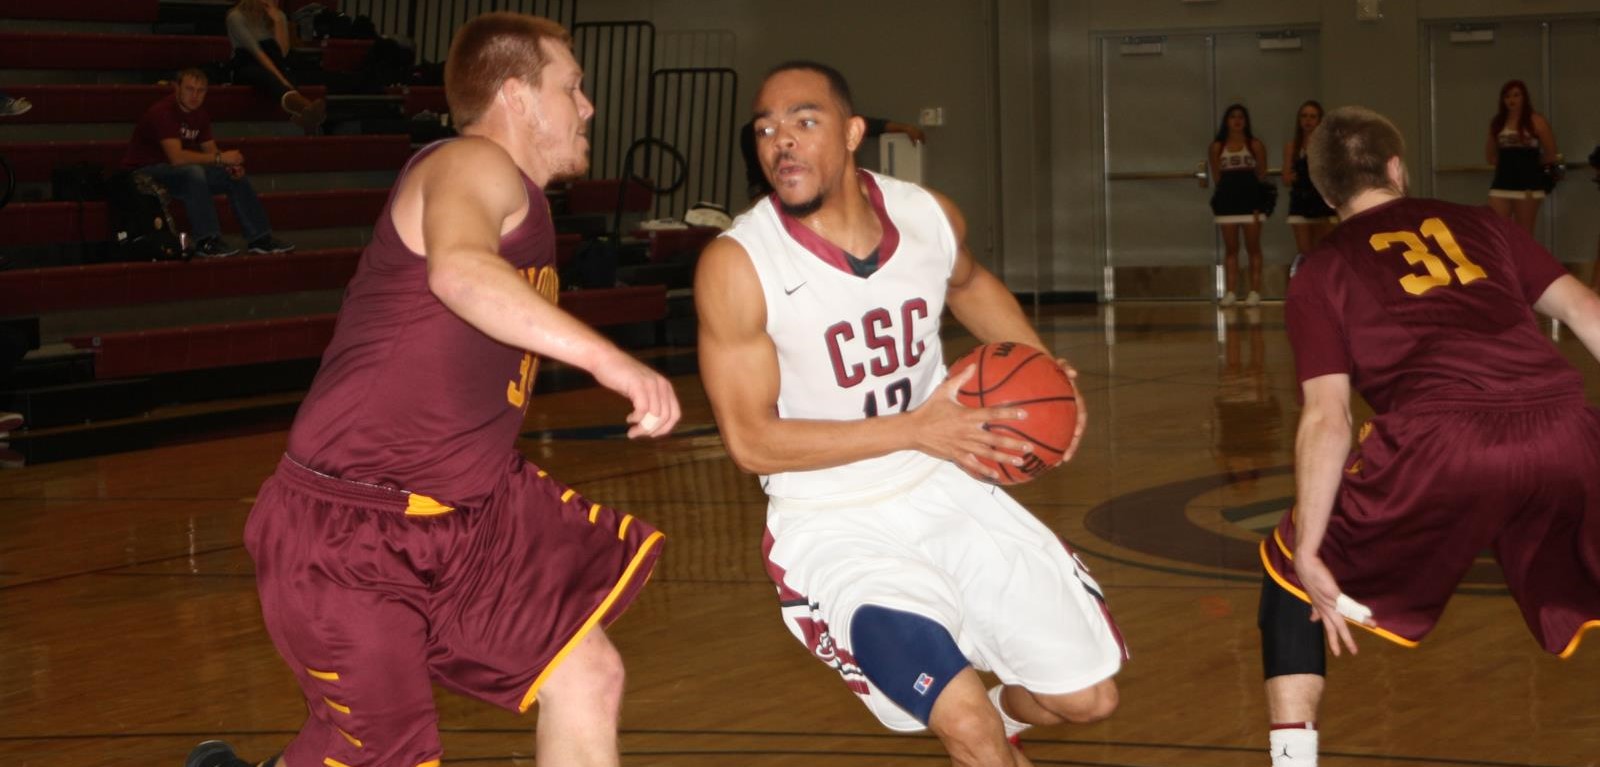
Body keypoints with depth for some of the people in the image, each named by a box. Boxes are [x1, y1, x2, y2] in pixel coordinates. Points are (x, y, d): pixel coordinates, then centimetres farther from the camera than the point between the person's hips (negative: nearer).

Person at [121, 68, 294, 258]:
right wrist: (220, 158, -29)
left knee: (236, 176, -2)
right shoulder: (162, 112, -24)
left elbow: (210, 150, 8)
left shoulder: (199, 113, 3)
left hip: (178, 171, 9)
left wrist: (231, 165, -15)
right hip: (144, 173, -9)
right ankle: (206, 242, -34)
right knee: (193, 172, -37)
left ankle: (259, 238, -1)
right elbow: (177, 157, -34)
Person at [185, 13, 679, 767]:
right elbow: (459, 272, -39)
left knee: (587, 679, 3)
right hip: (349, 532, -10)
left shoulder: (516, 198, 16)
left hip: (467, 508, 10)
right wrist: (607, 358, -47)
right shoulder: (473, 166, -14)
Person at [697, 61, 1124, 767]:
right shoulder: (737, 264, -21)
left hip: (944, 491, 5)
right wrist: (915, 429, -25)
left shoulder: (929, 216, -7)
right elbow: (752, 440, -19)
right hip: (833, 528, -5)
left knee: (1089, 696, 8)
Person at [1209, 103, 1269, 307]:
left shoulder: (1255, 145, 1)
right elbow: (1216, 175, 7)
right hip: (1227, 199, 2)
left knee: (1253, 247, 1)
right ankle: (1230, 291, 5)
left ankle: (1255, 291, 2)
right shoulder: (1217, 147, 5)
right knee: (1230, 249, 4)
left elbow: (1262, 174, 3)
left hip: (1250, 198, -2)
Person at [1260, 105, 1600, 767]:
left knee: (1286, 572, 20)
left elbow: (1327, 419, 7)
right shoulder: (1476, 224, 27)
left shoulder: (1321, 271, 18)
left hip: (1440, 441, -2)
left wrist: (1309, 555, 5)